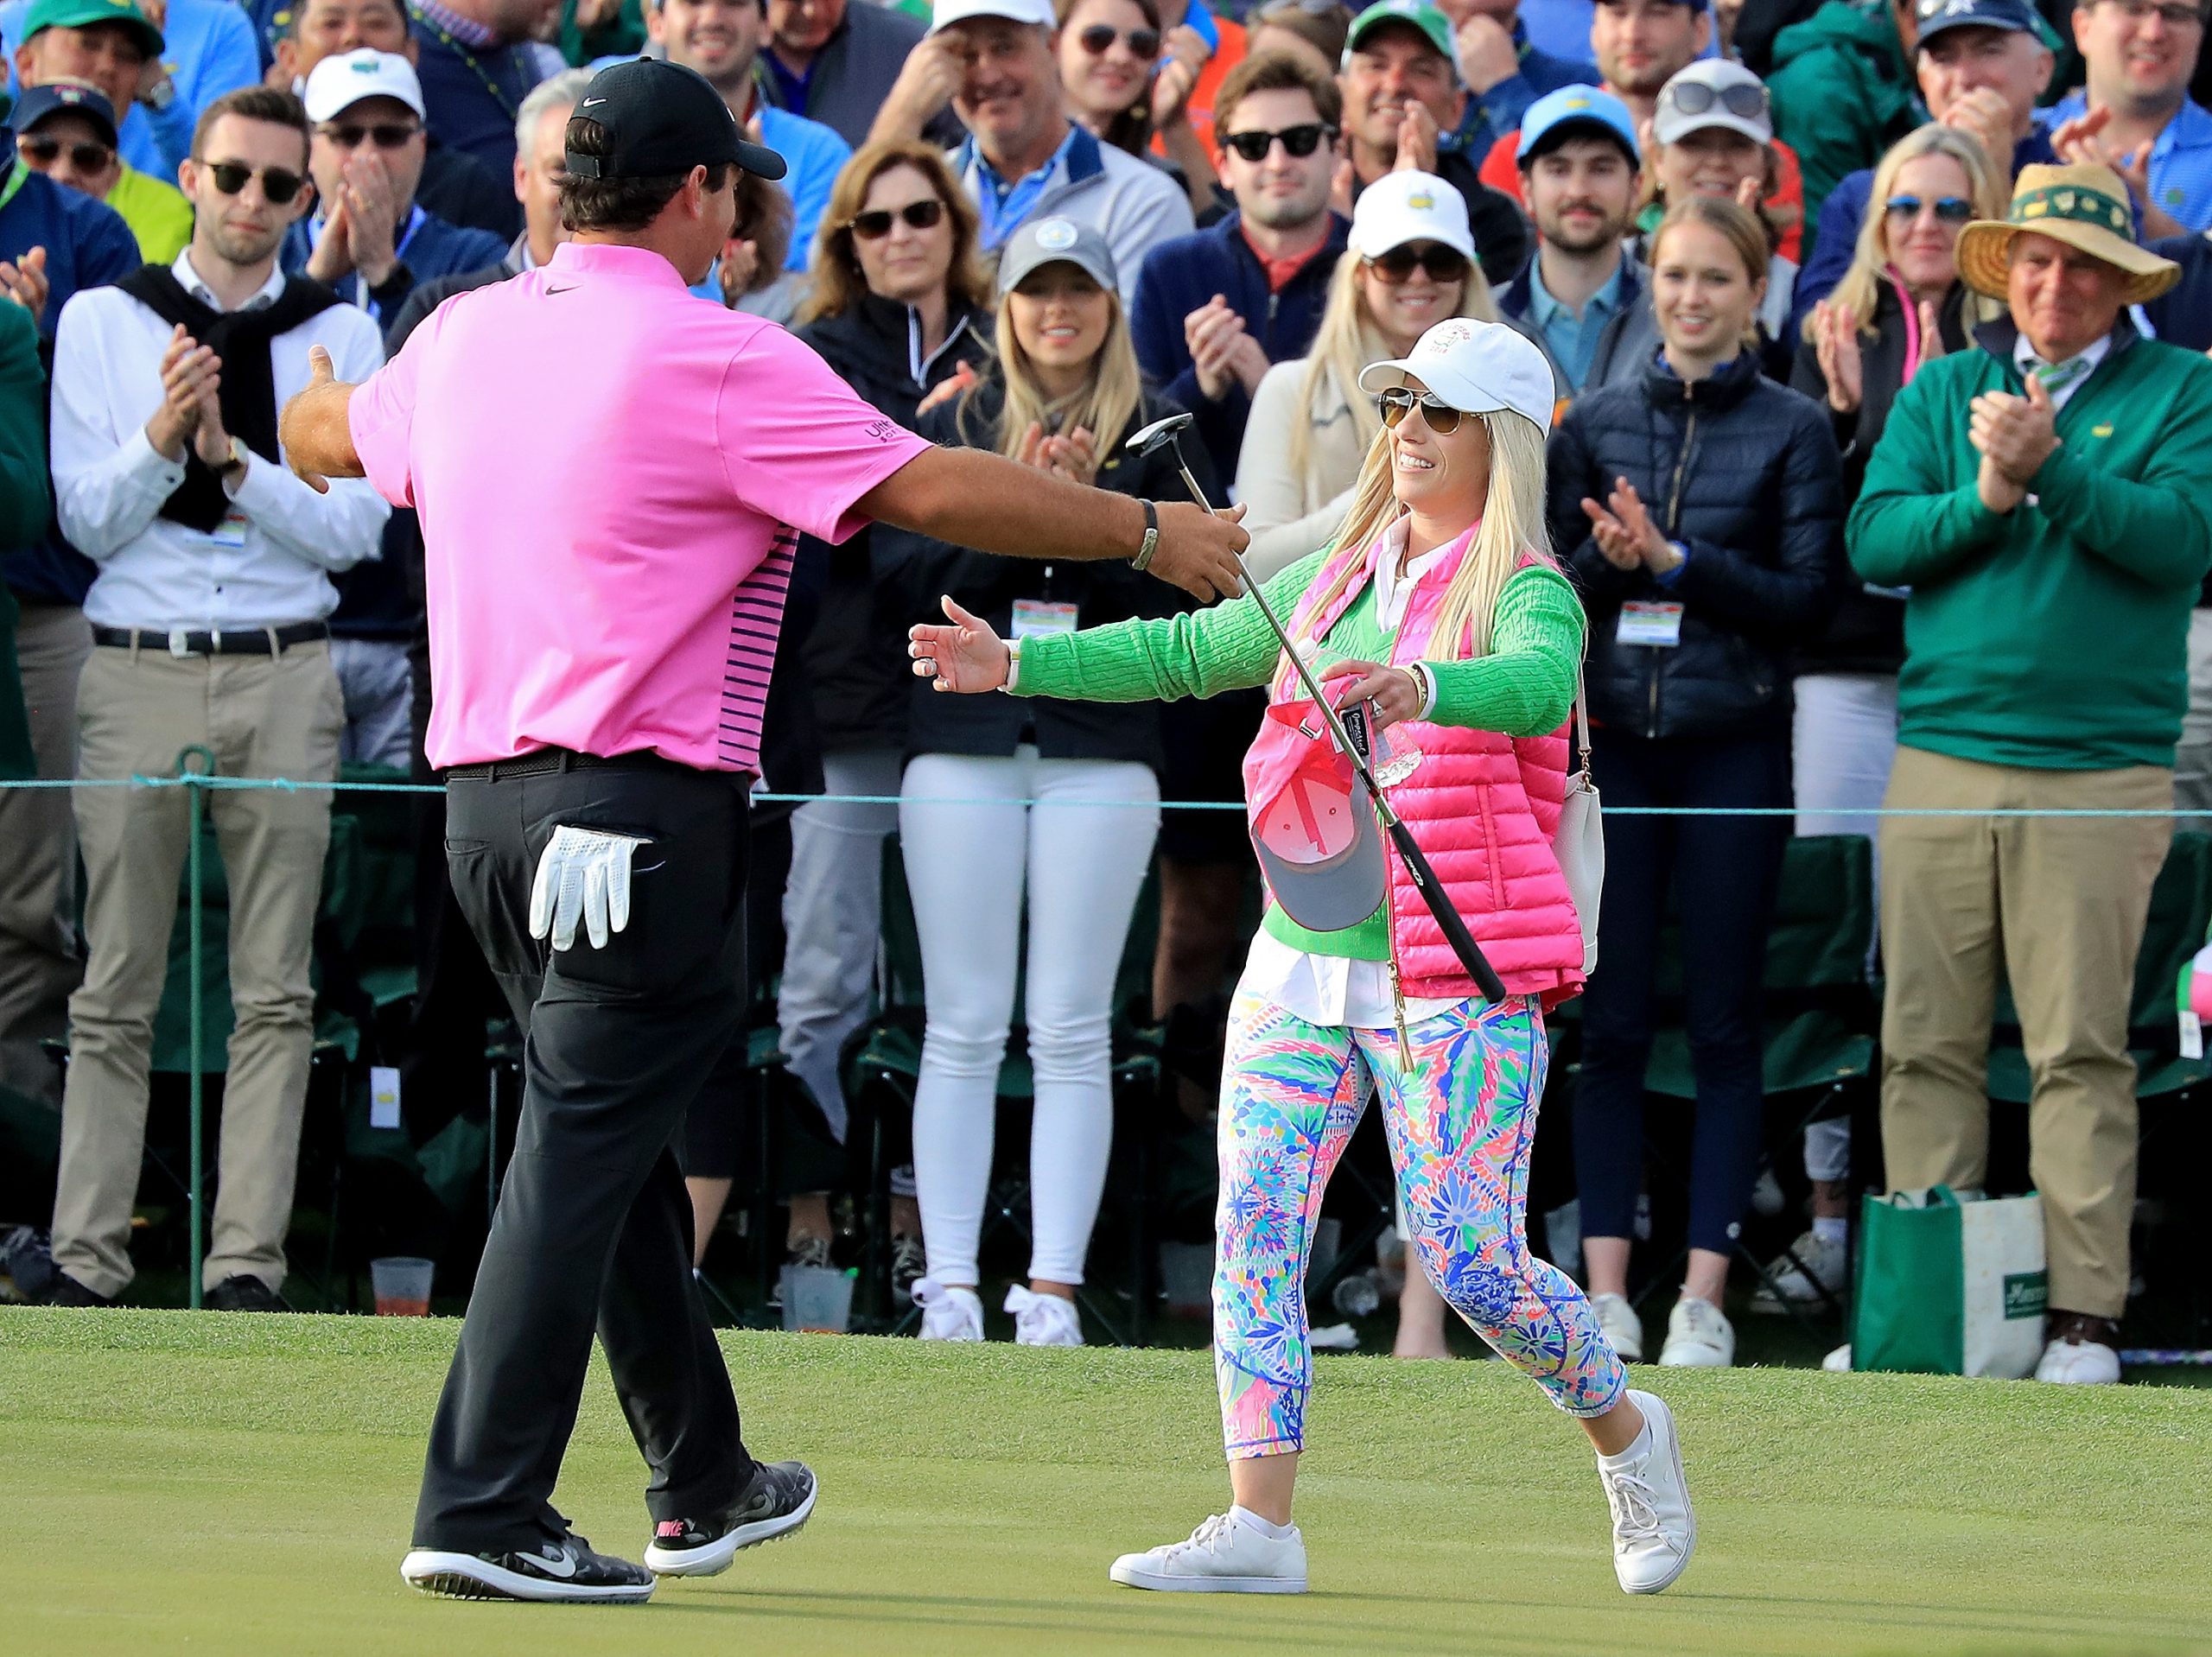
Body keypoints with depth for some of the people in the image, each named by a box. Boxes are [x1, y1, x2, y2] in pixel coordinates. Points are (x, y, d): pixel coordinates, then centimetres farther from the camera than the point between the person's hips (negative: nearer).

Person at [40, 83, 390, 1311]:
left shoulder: (336, 334, 7)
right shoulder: (104, 322, 6)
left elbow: (355, 527, 0)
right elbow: (87, 520, 2)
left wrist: (234, 459, -13)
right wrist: (161, 436, -15)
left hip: (283, 677, 1)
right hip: (136, 670, 0)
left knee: (275, 992, -1)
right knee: (117, 991, 0)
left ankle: (248, 1261, 1)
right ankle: (86, 1259, 2)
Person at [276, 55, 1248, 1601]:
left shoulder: (461, 337, 10)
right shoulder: (714, 359, -12)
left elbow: (332, 436, 32)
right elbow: (935, 490, -15)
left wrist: (309, 403, 57)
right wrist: (1149, 531, -6)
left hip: (484, 798, 8)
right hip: (640, 806, -8)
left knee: (613, 1140, 17)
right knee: (584, 1148, -7)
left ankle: (703, 1482, 28)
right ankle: (483, 1514, -12)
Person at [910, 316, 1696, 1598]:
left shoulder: (1528, 596, -7)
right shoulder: (1333, 583, 14)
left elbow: (1534, 686, -29)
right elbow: (1181, 653, 23)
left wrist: (1419, 687, -49)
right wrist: (1020, 662, 13)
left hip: (1454, 987, -6)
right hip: (1300, 966, 6)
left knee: (1474, 1264, -8)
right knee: (1254, 1231, -7)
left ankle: (1625, 1429, 19)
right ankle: (1260, 1528, -7)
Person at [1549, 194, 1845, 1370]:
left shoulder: (1793, 431, 2)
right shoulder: (1595, 424, 9)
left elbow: (1809, 595, -4)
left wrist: (1675, 561, -13)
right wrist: (1605, 557, -13)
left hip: (1734, 742, -2)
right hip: (1614, 737, 2)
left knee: (1723, 1021, 0)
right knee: (1611, 1019, 2)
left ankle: (1703, 1297, 2)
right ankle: (1605, 1288, 5)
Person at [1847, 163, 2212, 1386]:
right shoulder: (1943, 391, 15)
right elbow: (1873, 541, 4)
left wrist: (2048, 469, -17)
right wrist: (1983, 501, -11)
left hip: (2102, 770, -3)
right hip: (1941, 763, 3)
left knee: (2082, 1052, -5)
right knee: (1925, 1045, 2)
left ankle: (2085, 1316, -4)